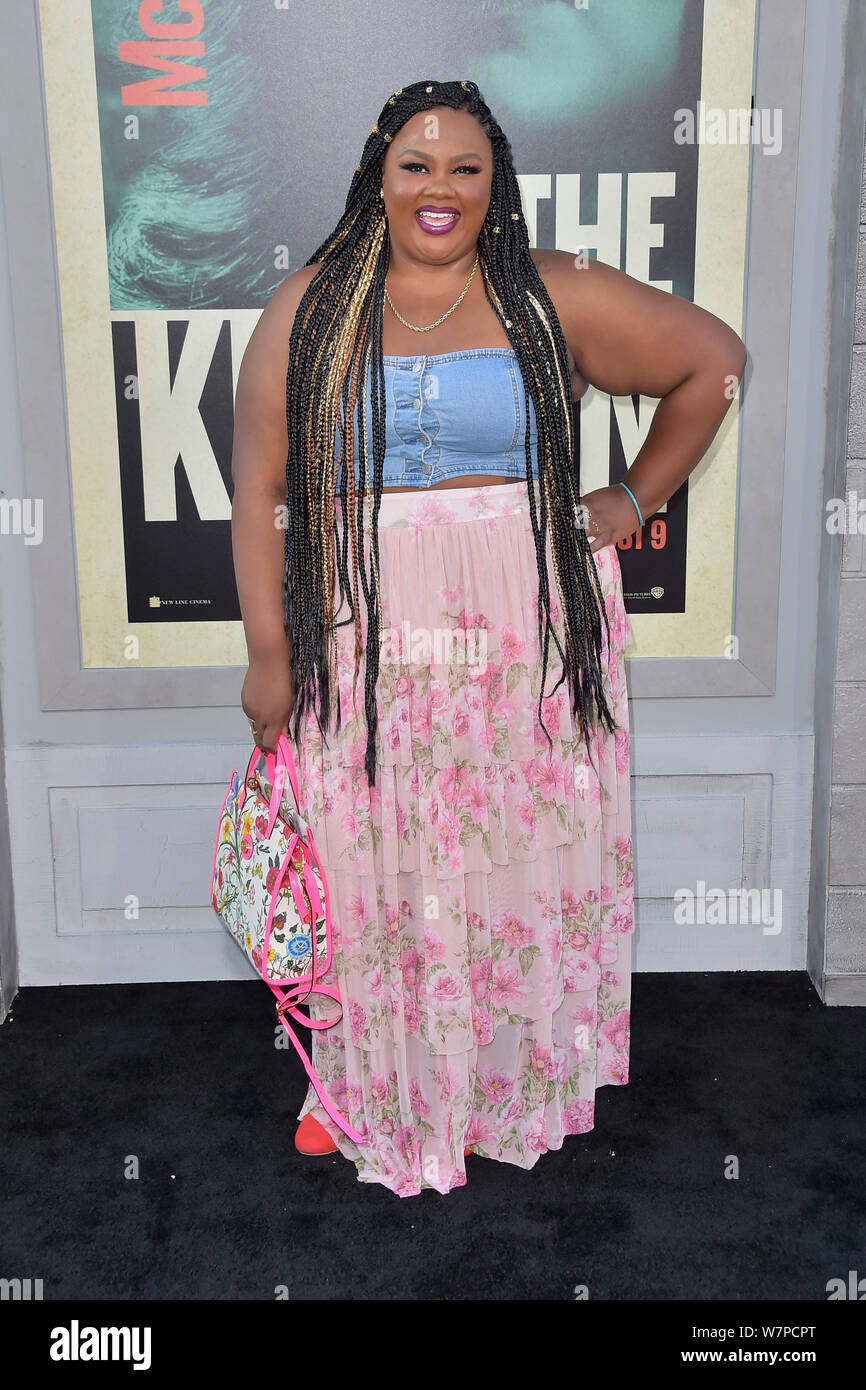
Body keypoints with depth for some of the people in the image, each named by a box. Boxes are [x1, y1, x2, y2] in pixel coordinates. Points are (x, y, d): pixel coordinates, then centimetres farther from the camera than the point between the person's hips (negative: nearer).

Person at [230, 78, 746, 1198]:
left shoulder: (554, 298, 2)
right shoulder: (308, 309, 3)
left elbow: (714, 359, 12)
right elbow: (258, 489, 1)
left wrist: (636, 498, 8)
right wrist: (268, 653, -4)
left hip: (528, 641, 0)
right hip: (362, 645, 0)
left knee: (520, 864, 10)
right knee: (371, 874, 8)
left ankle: (519, 1076, 33)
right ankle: (365, 1082, 31)